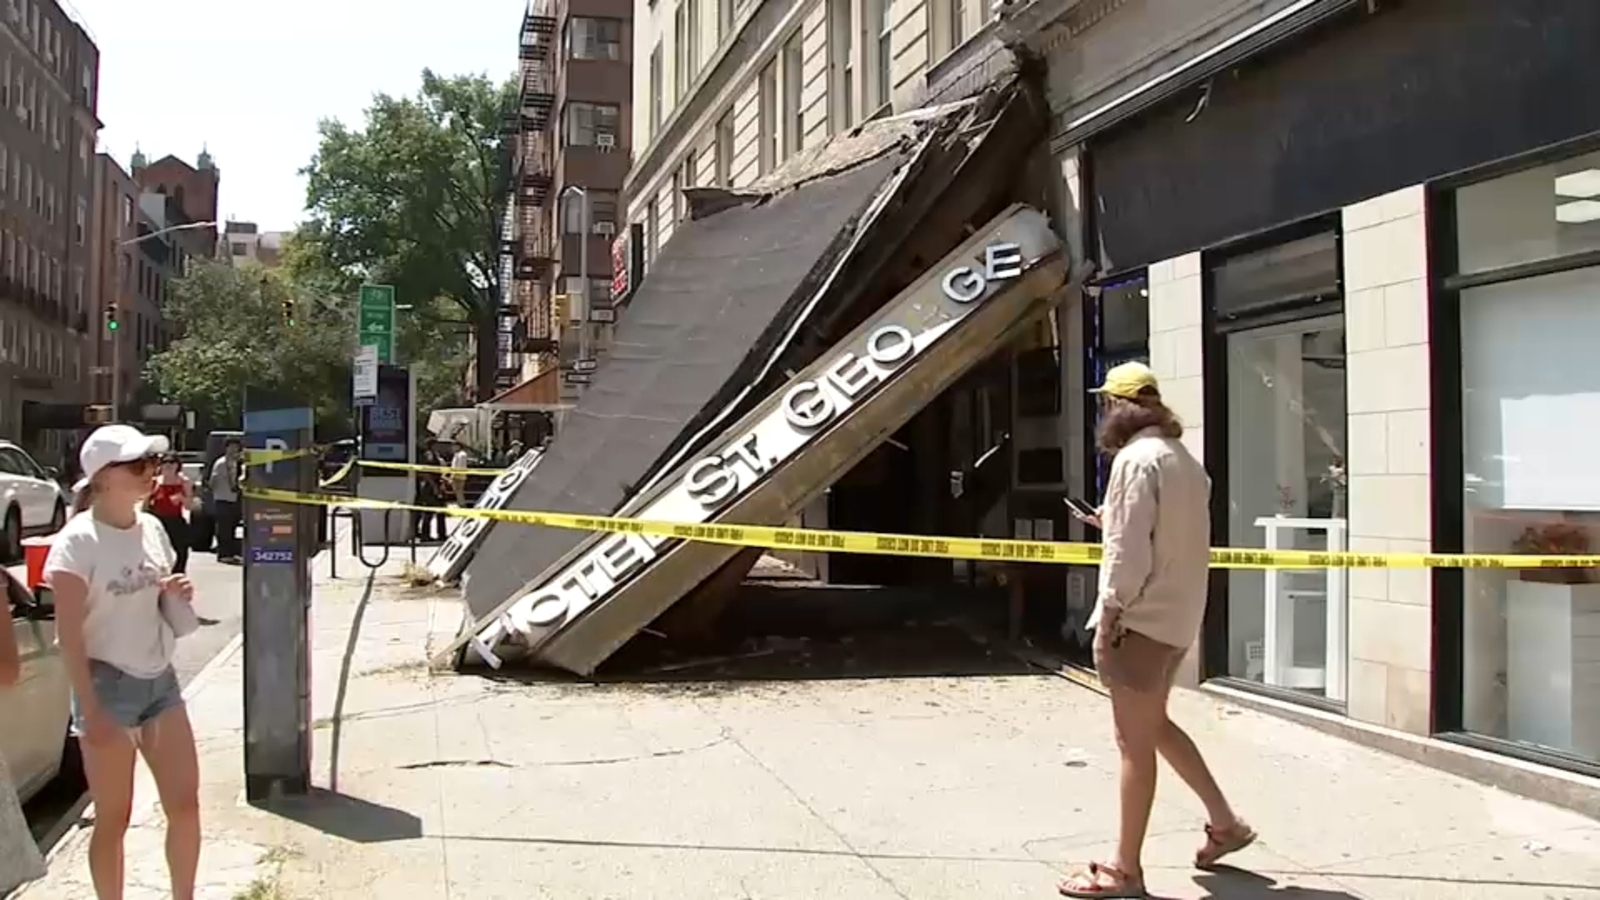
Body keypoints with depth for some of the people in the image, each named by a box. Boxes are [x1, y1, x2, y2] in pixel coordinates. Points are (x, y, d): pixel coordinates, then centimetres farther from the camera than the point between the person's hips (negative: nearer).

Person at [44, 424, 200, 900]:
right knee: (114, 818, 4)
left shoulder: (152, 529, 5)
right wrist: (90, 708, -18)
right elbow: (69, 633, -15)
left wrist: (177, 596, -5)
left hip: (160, 680, 6)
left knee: (185, 803, 7)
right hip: (109, 684, -6)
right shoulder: (78, 541, -13)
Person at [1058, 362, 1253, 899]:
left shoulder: (1136, 459, -16)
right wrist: (1111, 523, 18)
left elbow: (1129, 553, -20)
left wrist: (1106, 620, -15)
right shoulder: (1184, 459, 13)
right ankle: (1223, 823, 31)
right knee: (1154, 726, 24)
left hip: (1143, 619, -9)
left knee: (1135, 744, -1)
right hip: (1177, 617, 9)